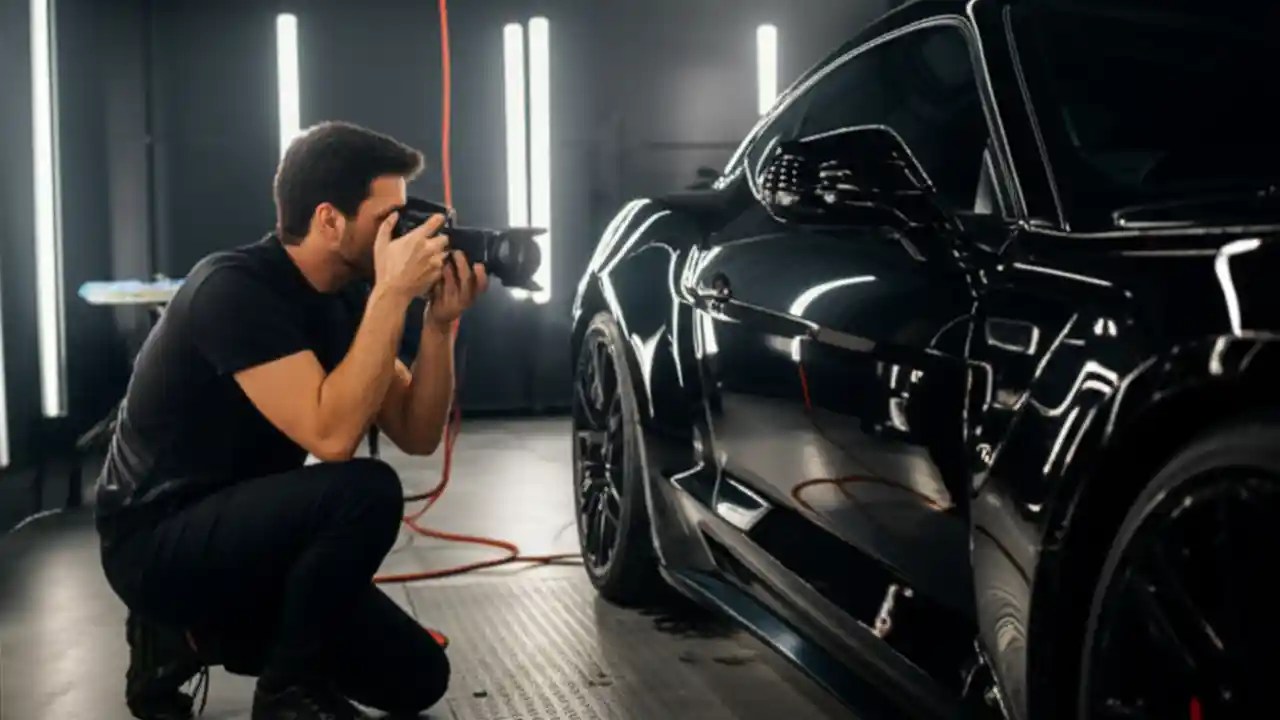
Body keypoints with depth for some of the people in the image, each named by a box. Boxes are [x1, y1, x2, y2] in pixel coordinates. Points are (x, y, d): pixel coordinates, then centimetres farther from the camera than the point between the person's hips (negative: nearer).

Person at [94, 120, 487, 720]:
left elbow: (416, 436, 0)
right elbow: (331, 436, -32)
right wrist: (392, 294, -29)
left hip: (242, 528, 8)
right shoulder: (234, 288, -23)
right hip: (158, 544, -8)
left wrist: (440, 321, -13)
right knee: (367, 491, -32)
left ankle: (192, 638, 14)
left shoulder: (344, 299, 1)